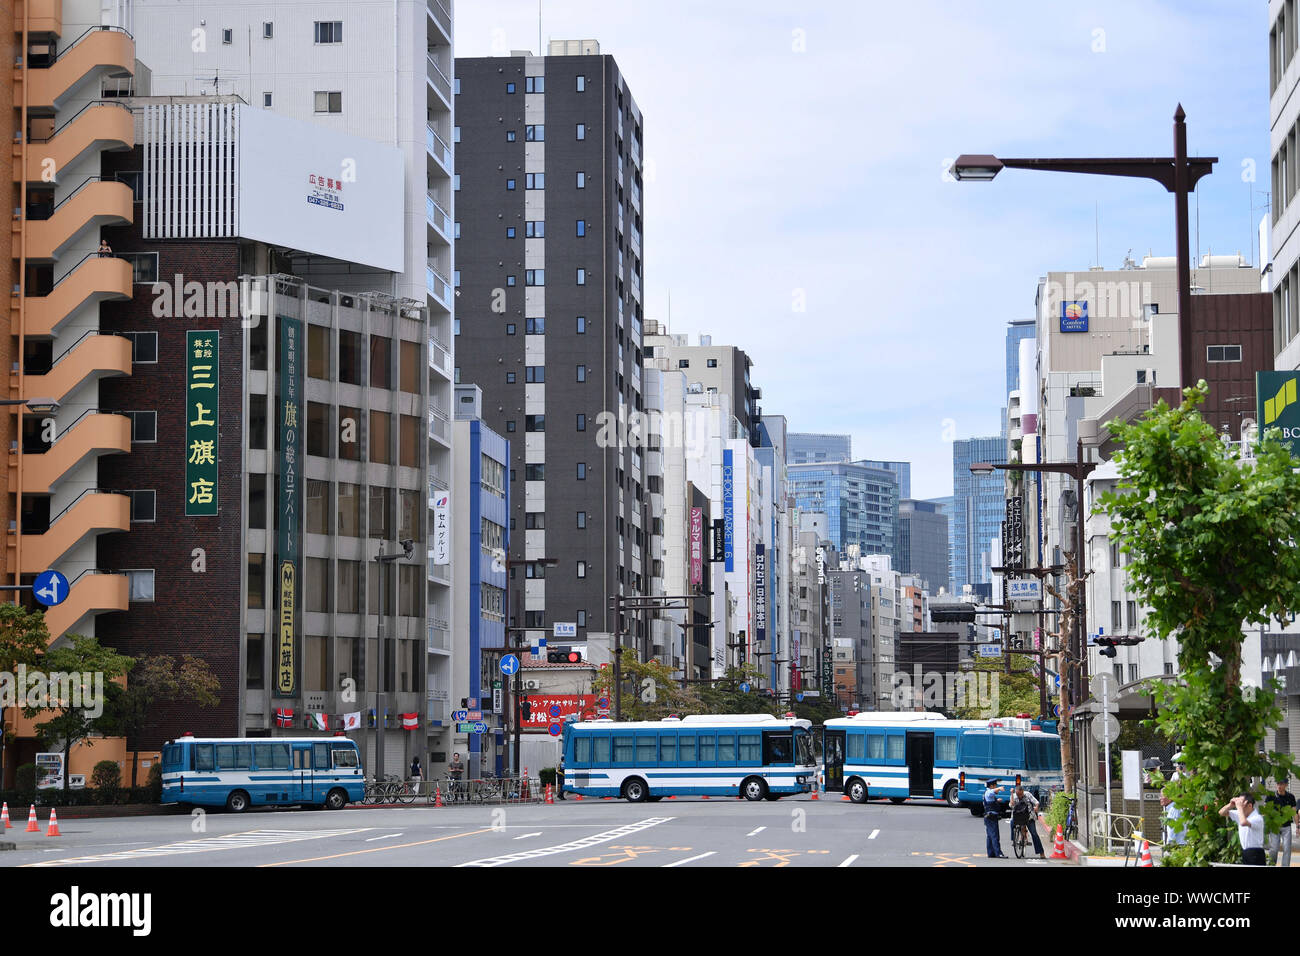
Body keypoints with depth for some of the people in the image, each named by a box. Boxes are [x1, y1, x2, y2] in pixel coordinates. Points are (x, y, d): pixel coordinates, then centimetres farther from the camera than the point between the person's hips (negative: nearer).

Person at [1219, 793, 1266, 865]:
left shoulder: (1257, 818, -18)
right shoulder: (1240, 814, 8)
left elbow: (1243, 823, -38)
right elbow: (1221, 813, 16)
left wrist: (1239, 807, -25)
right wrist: (1231, 804, -3)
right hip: (1244, 853, 8)